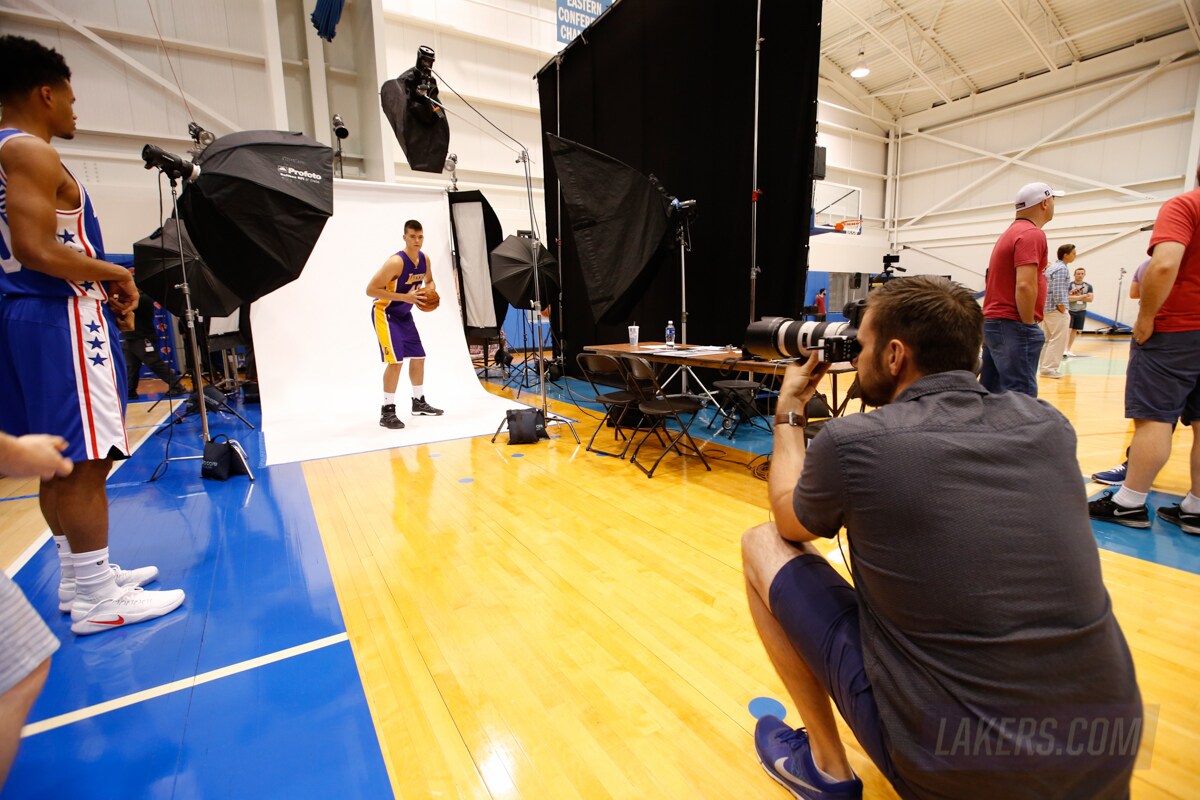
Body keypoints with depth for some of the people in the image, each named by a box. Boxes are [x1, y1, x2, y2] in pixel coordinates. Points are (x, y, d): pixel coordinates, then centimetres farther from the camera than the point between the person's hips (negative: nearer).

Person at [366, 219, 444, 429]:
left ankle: (419, 402, 28)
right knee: (396, 361, -16)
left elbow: (429, 281, 17)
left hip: (404, 314, 8)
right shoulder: (396, 262, -26)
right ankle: (387, 412, -7)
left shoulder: (425, 260, -2)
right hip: (384, 313, -8)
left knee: (418, 357, 12)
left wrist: (431, 289, -7)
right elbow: (371, 290, -26)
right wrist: (404, 297, -31)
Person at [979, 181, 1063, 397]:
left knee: (990, 394, 11)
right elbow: (1024, 286, -21)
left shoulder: (1012, 232, 20)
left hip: (993, 322, 10)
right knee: (1021, 398, -10)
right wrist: (1028, 325, -14)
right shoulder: (1032, 234, -10)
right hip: (1013, 325, -10)